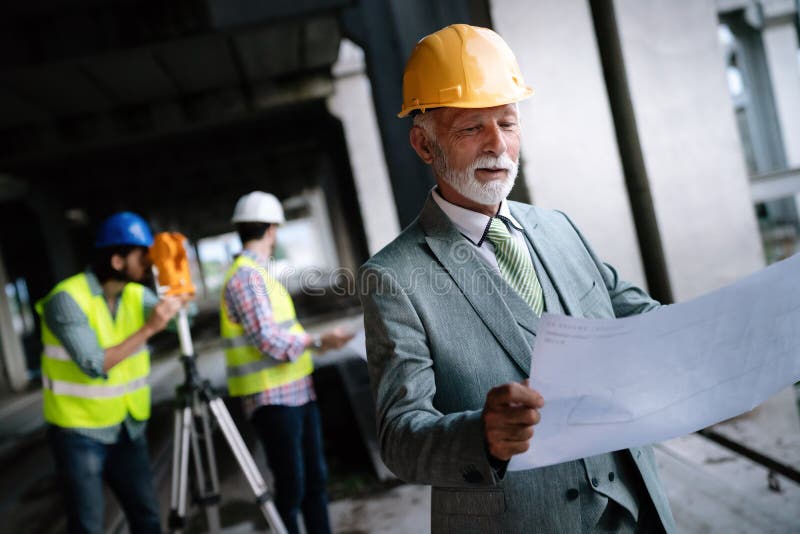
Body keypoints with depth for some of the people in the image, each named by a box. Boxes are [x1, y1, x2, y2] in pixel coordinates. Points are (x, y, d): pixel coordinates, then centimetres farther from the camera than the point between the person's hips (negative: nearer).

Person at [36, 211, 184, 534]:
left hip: (128, 429, 6)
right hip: (79, 432, -5)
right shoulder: (67, 298, -18)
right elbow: (93, 365, -27)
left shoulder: (136, 295, 0)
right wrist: (148, 329, -31)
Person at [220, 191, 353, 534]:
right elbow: (269, 341, -22)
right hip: (273, 400, -9)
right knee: (290, 489, -2)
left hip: (298, 392, 9)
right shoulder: (245, 277, -14)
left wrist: (310, 342, 26)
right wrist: (317, 342, -30)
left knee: (315, 479, 13)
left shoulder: (259, 273, 15)